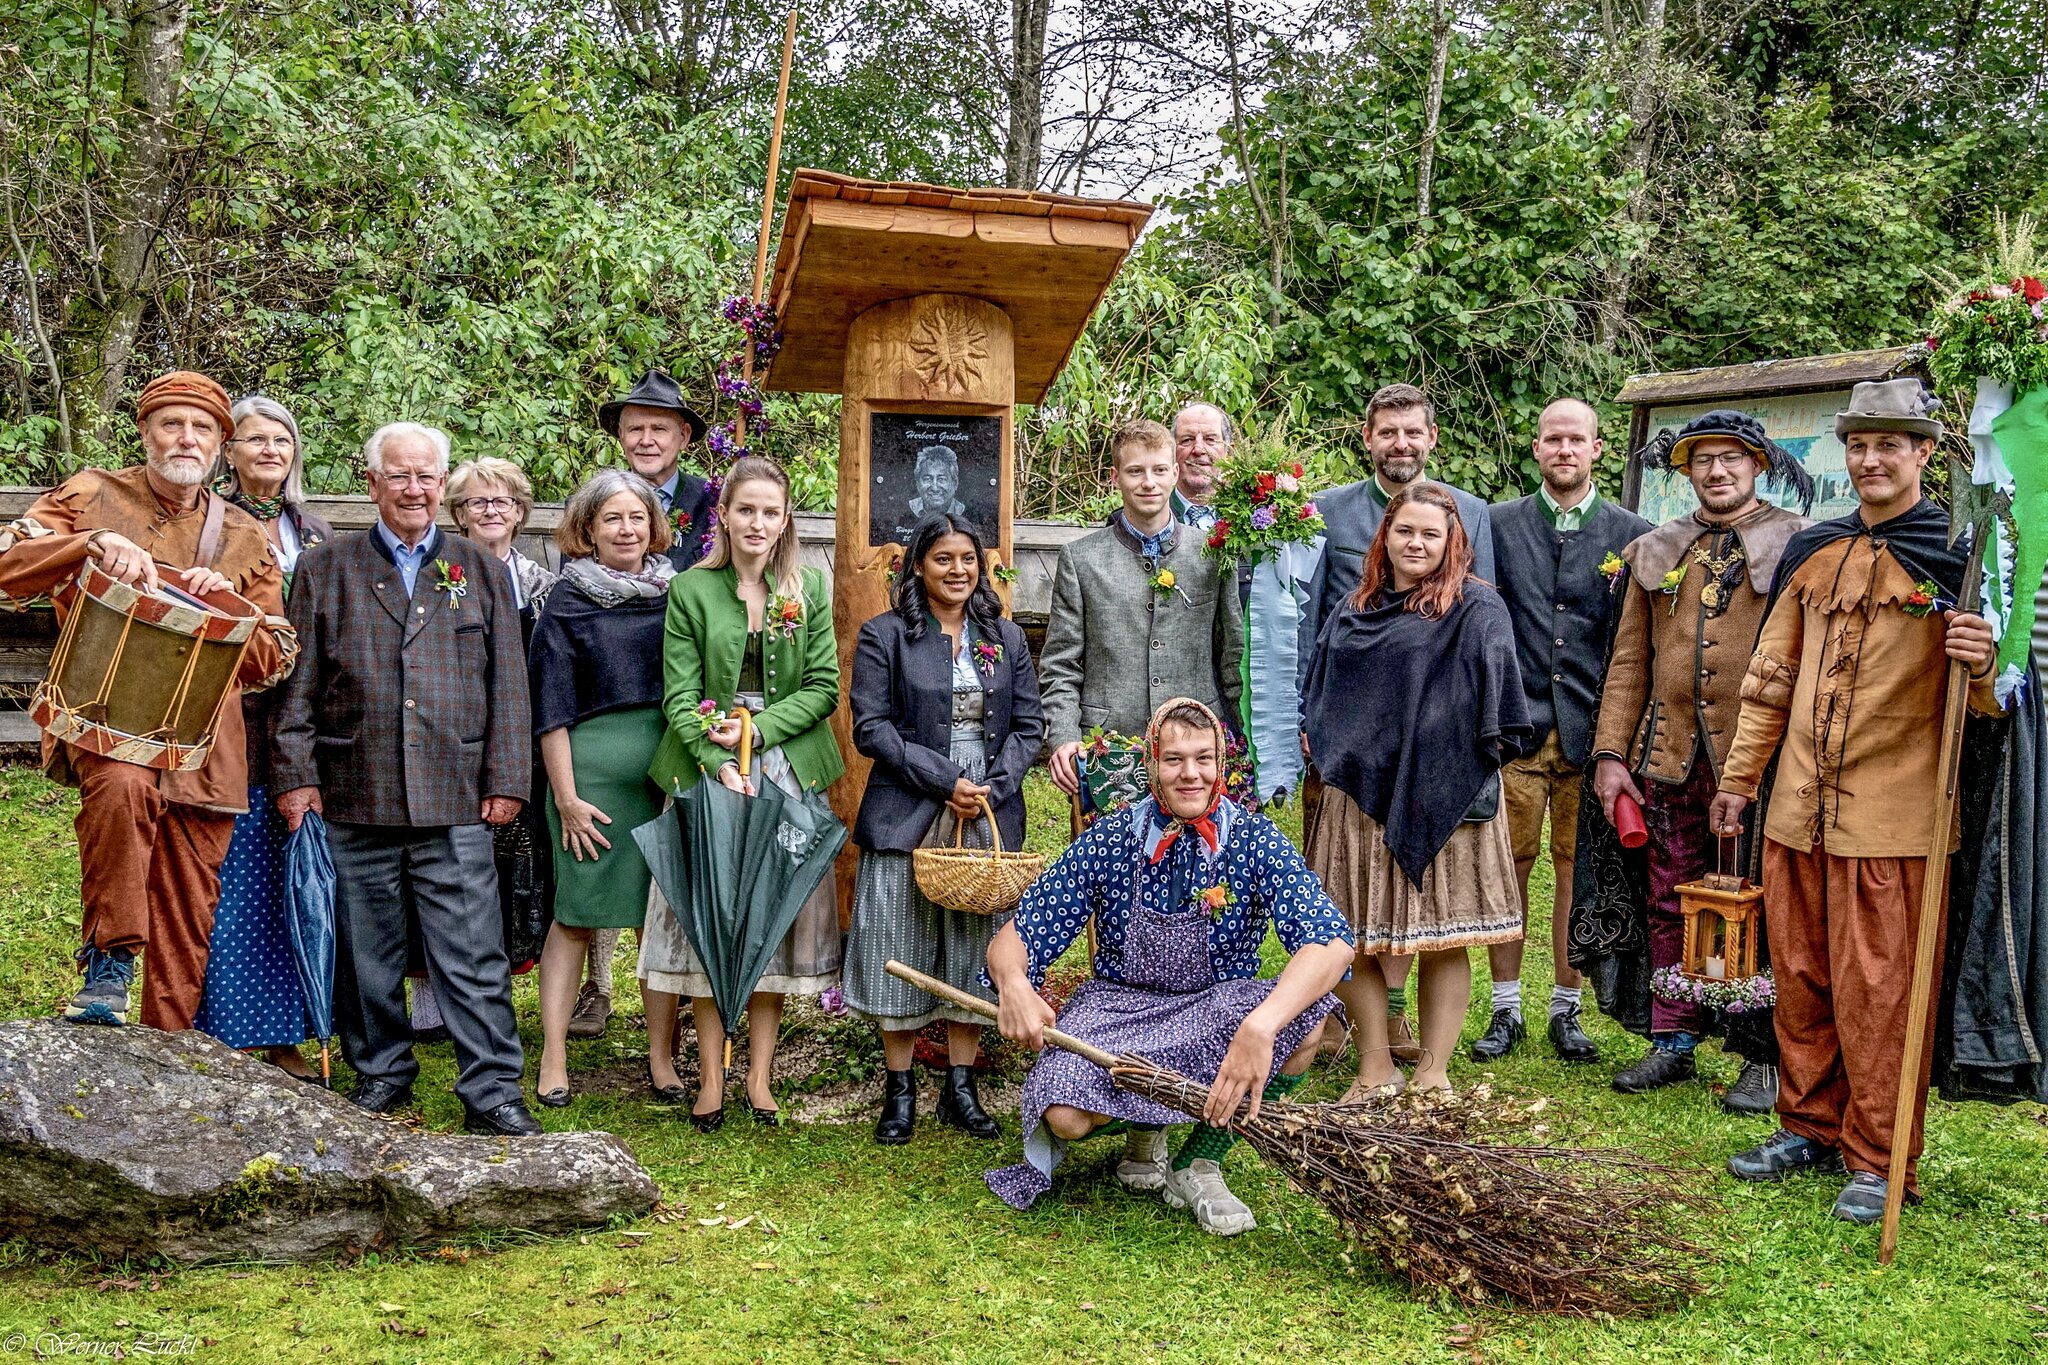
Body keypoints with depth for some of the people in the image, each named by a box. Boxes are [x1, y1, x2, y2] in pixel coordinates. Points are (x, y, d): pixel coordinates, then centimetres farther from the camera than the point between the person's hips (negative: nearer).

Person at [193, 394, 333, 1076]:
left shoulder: (315, 535, 13)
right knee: (228, 887, 0)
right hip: (229, 730, -4)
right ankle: (222, 1039, 11)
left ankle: (282, 1038, 17)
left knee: (290, 888, 7)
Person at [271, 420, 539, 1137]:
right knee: (366, 951, 10)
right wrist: (295, 774, 0)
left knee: (474, 956, -3)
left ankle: (491, 1091, 3)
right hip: (354, 798, 1)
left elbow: (508, 685, 8)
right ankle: (380, 1074, 26)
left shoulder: (482, 572, 12)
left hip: (455, 801, 0)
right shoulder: (324, 569, 10)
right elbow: (296, 682, 7)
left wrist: (506, 780, 2)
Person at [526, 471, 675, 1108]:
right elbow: (550, 704, -3)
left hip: (670, 764, 3)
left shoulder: (673, 593, 10)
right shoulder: (567, 599, 1)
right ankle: (553, 1060, 8)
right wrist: (566, 797, -9)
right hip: (592, 765, -3)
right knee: (576, 916, 1)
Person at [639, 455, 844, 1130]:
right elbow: (680, 695, -4)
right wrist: (721, 765, -17)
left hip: (788, 771, 2)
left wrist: (758, 729, -11)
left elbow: (824, 687, 2)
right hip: (708, 771, -1)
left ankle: (760, 1074, 12)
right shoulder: (690, 590, 0)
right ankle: (710, 1077, 9)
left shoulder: (809, 589, 6)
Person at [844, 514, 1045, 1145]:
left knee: (976, 950, 5)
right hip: (906, 818, -3)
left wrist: (991, 789, -8)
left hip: (991, 819, 3)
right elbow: (871, 727, -6)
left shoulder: (1007, 638, 12)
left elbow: (1028, 726, 8)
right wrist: (945, 780, -13)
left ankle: (960, 1088, 17)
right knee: (902, 951, 1)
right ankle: (899, 1091, 14)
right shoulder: (884, 635, 1)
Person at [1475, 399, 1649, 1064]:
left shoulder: (1632, 533, 6)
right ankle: (1506, 1008, 15)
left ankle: (1566, 1009, 20)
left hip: (1591, 729, 0)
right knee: (1508, 870, 2)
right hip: (1515, 726, 0)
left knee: (1579, 872, 6)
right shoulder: (1495, 524, 6)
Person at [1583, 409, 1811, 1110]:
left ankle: (1764, 1058, 15)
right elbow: (1628, 662, 12)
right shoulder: (1653, 552, 13)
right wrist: (1610, 753, 6)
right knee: (1669, 905, 9)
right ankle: (1673, 1042, 21)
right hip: (1668, 756, 4)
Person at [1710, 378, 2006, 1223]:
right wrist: (1739, 777, 17)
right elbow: (1771, 675, 18)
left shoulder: (1957, 555, -3)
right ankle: (1810, 1127, 29)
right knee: (1800, 979, 13)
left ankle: (1879, 1161, 14)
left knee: (1877, 992, 1)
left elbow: (1996, 698, -5)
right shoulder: (1811, 553, 12)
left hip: (1892, 817, -5)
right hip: (1799, 809, 5)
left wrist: (1983, 662, -28)